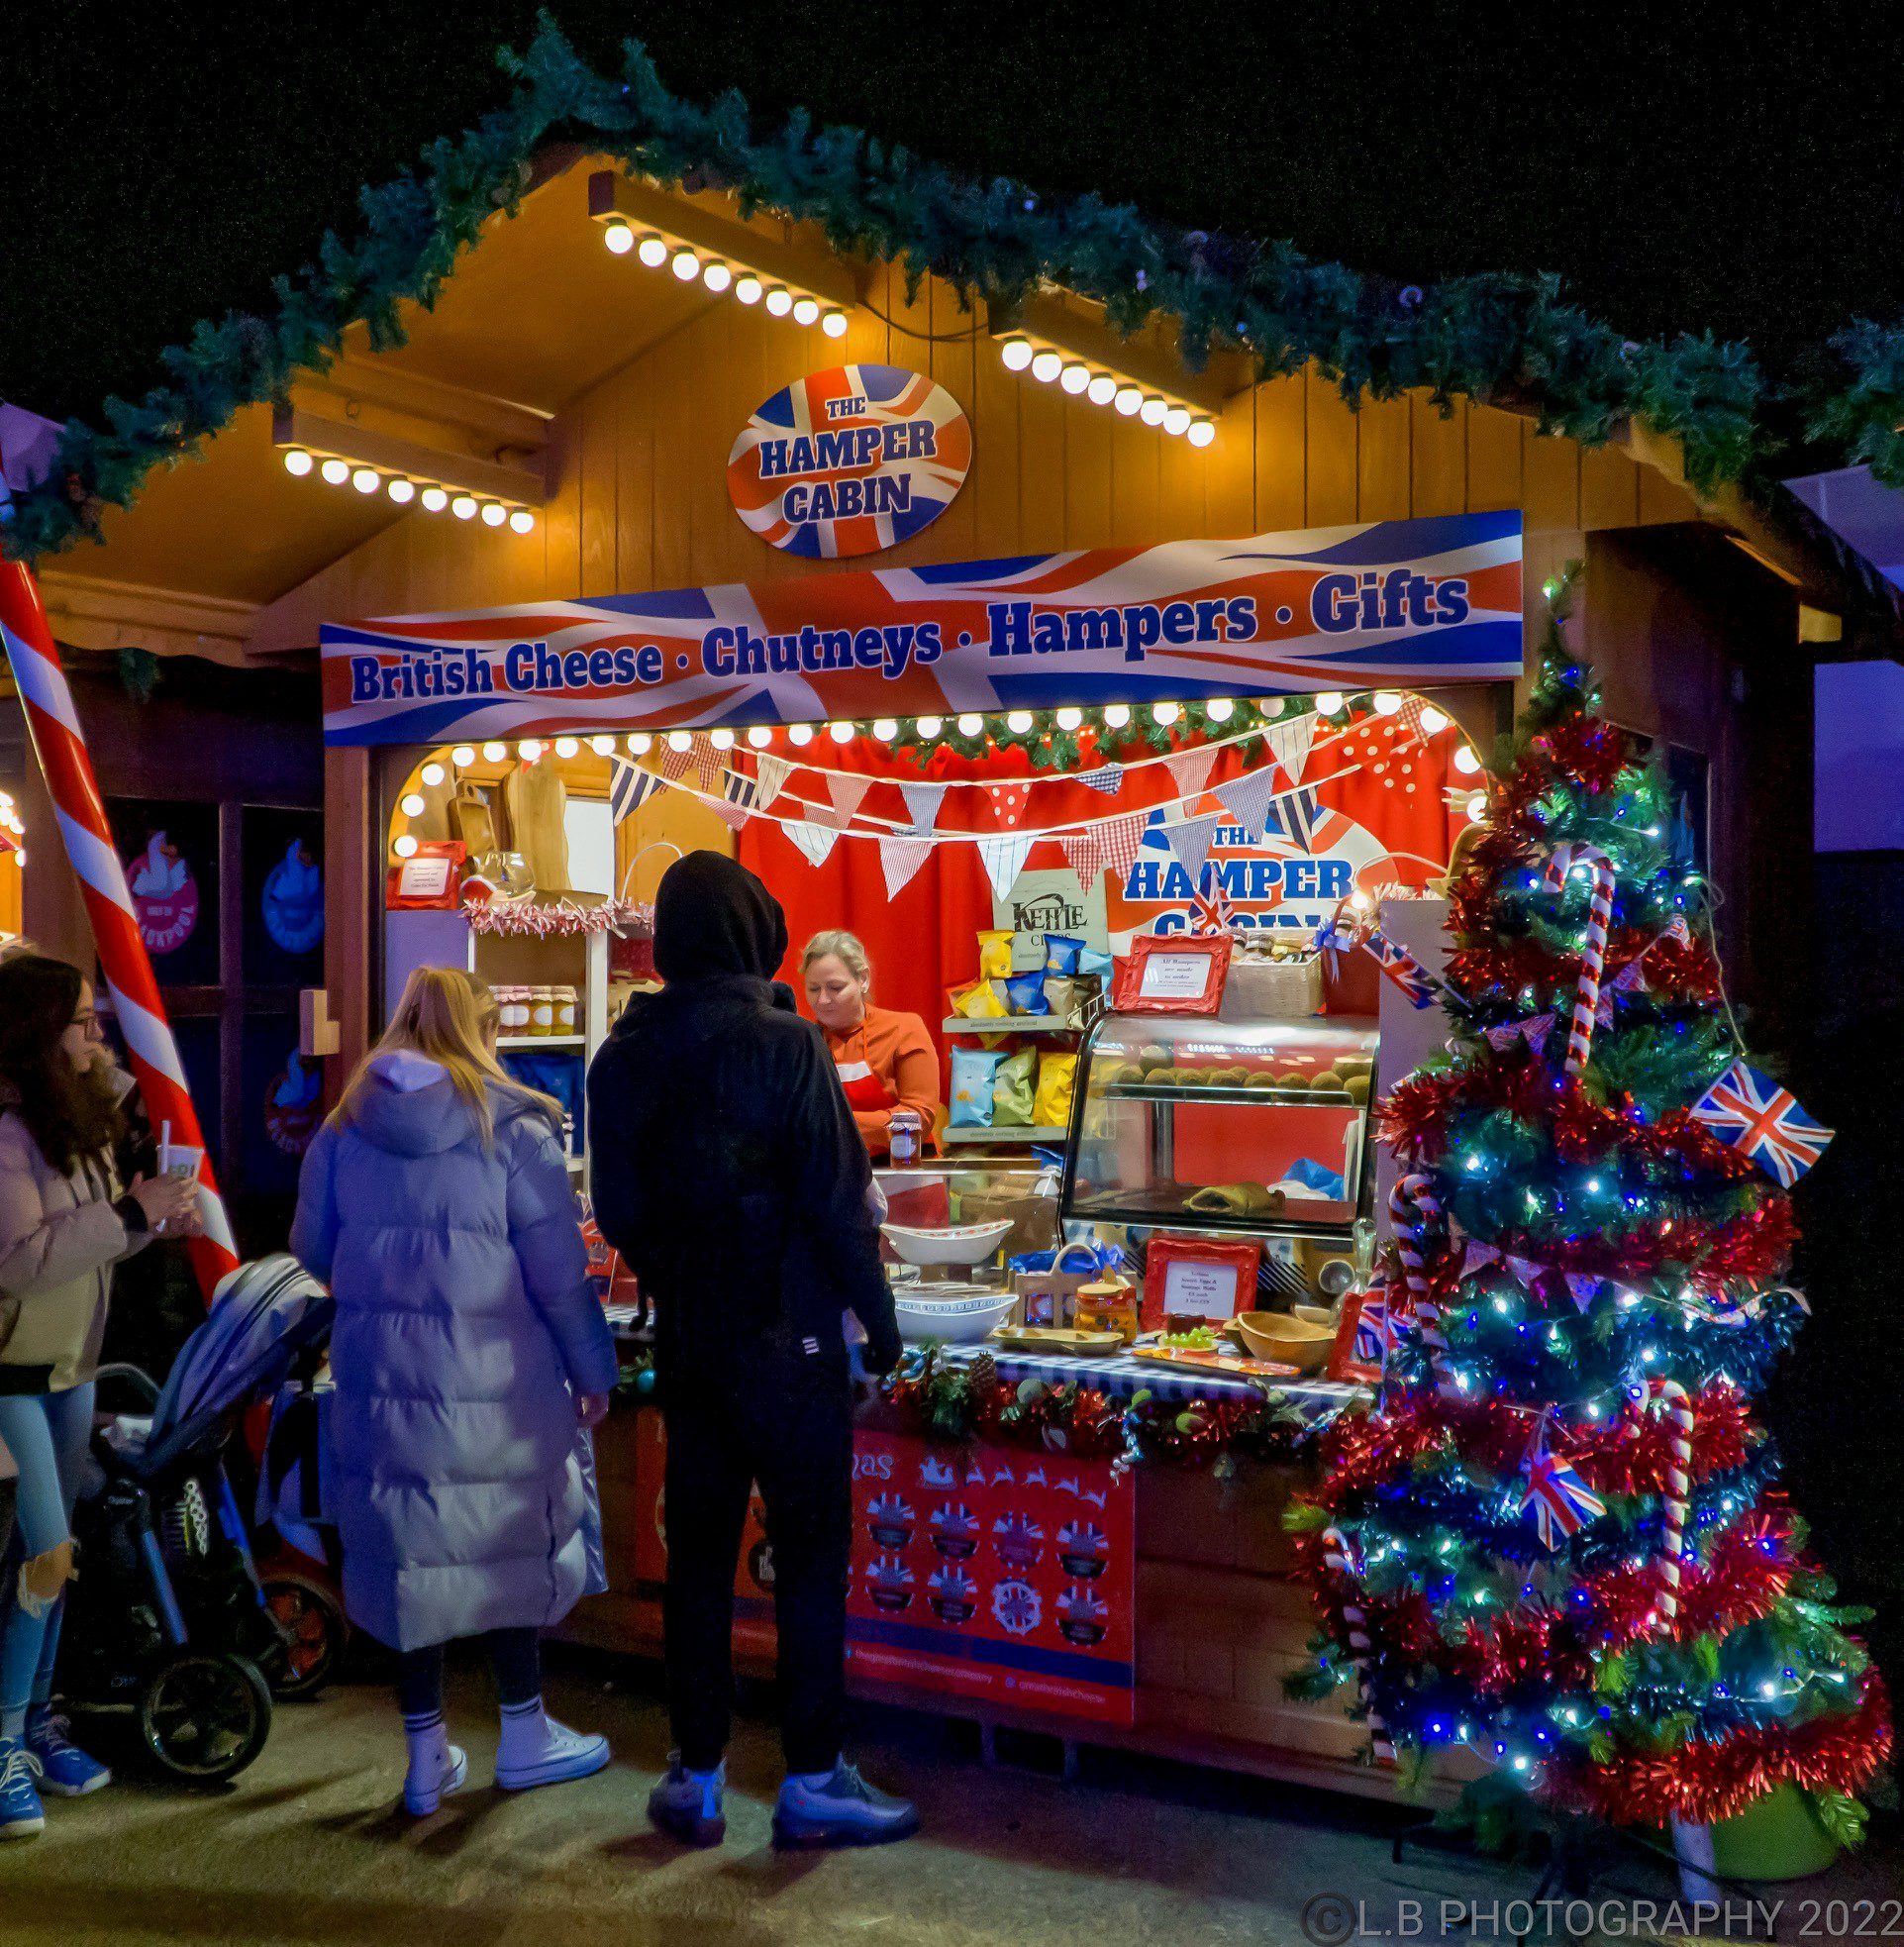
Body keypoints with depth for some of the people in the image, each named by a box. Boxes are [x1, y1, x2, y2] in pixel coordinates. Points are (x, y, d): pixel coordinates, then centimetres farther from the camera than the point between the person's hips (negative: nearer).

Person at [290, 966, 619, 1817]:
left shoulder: (344, 1129, 3)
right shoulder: (511, 1129, -9)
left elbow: (312, 1251, 12)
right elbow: (558, 1272, -8)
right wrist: (593, 1372, 3)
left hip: (378, 1386, 4)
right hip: (492, 1387, -4)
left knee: (408, 1554, 11)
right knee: (510, 1548, 12)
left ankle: (426, 1759, 22)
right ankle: (524, 1736, 25)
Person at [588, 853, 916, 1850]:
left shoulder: (624, 1055, 1)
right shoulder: (784, 1045, -14)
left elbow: (617, 1208, 6)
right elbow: (837, 1197, -14)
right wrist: (877, 1314, -4)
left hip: (686, 1342, 5)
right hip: (786, 1337, -5)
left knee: (699, 1553, 13)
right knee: (810, 1554, 5)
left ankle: (695, 1778, 22)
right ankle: (813, 1782, 12)